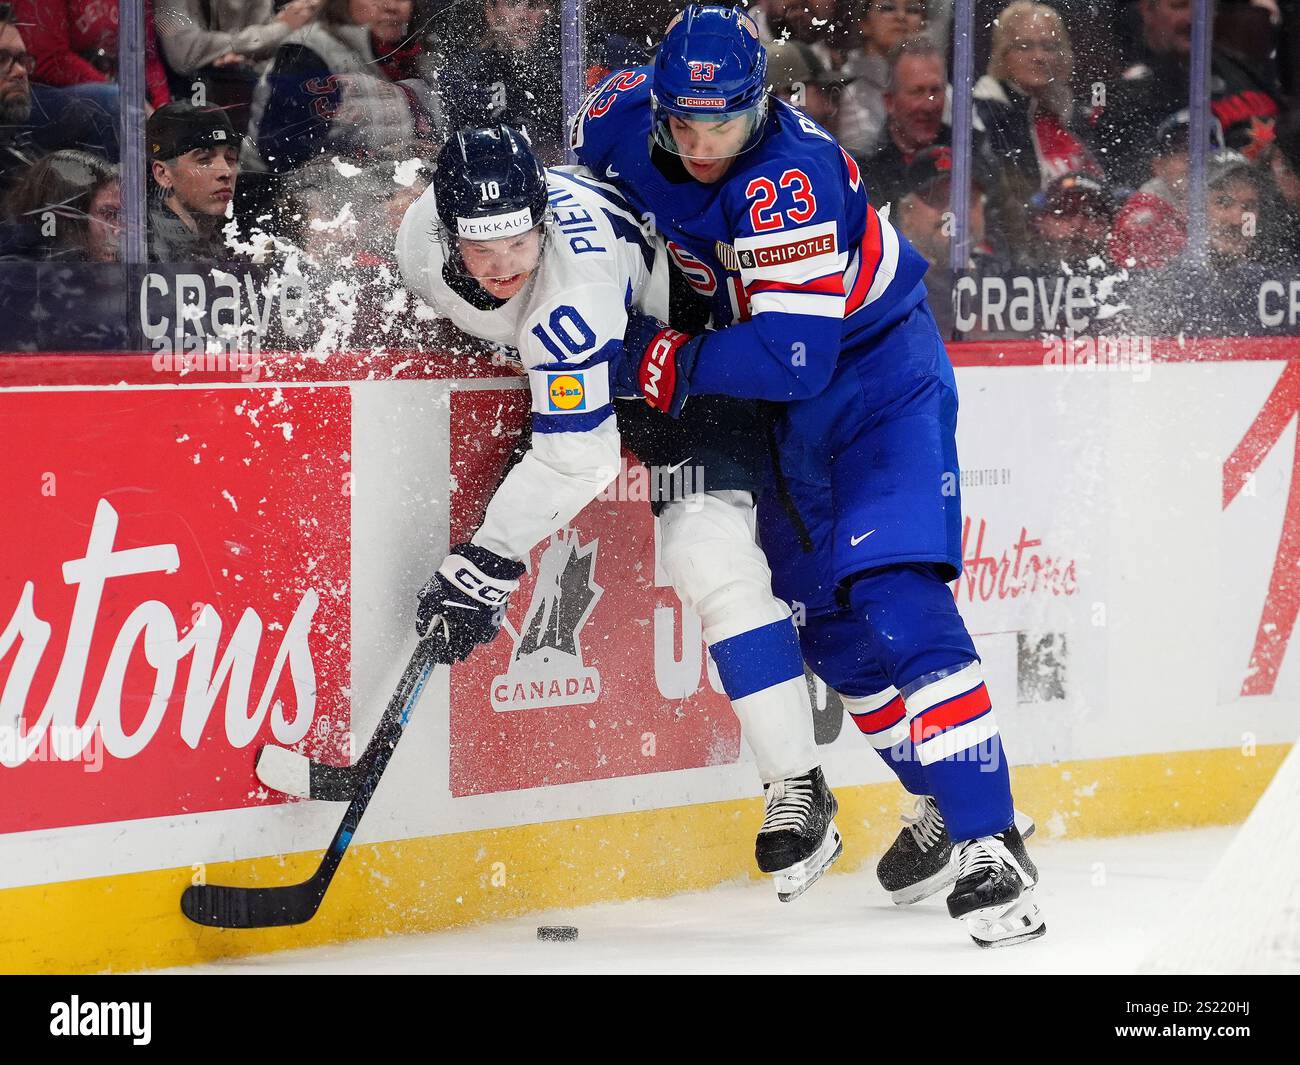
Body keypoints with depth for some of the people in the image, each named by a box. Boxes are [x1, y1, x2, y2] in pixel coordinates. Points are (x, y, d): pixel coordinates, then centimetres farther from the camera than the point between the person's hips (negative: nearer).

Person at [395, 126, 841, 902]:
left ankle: (798, 787, -19)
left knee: (707, 552, -20)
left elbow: (576, 456, -37)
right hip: (610, 358, 9)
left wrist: (489, 564, -36)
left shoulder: (576, 284, -39)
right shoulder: (425, 237, -17)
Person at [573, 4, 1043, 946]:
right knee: (828, 622, 10)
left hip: (879, 374, -8)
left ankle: (991, 843, -22)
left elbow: (794, 355, -36)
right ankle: (946, 808, 25)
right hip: (792, 411, 8)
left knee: (893, 596, -21)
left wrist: (666, 361, -27)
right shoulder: (629, 117, -10)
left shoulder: (790, 181, -31)